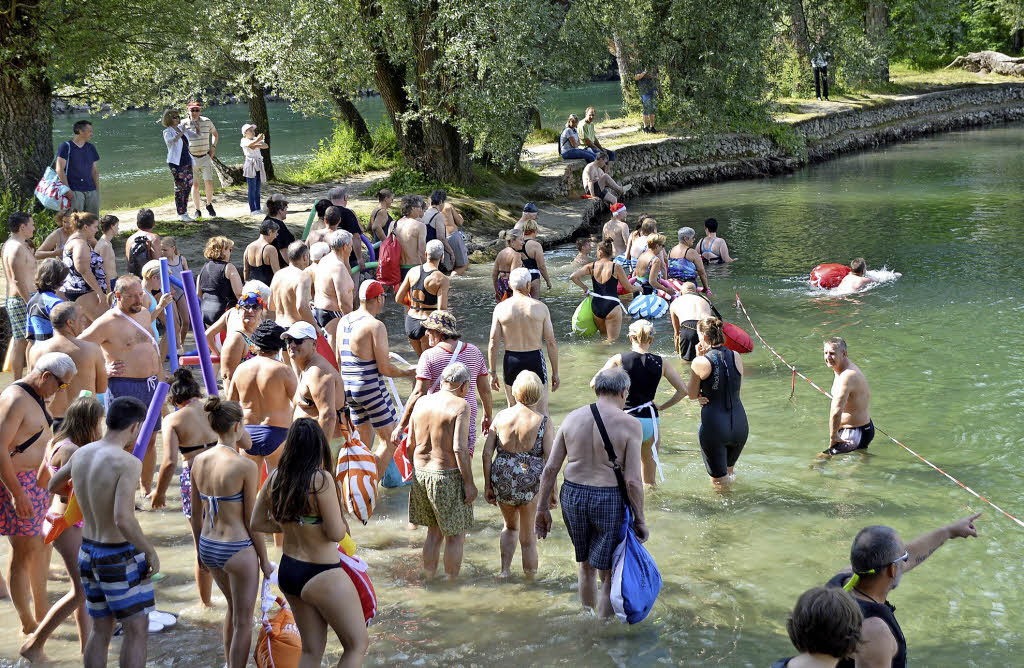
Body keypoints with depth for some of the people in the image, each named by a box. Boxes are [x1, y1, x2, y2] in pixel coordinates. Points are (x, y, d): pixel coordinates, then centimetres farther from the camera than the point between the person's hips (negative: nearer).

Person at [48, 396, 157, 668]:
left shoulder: (80, 454, -1)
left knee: (101, 630, 18)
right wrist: (151, 553, -19)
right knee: (137, 629, 6)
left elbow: (52, 486, 19)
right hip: (120, 559, -7)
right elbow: (123, 520, -34)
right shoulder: (128, 463, -25)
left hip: (89, 553, 7)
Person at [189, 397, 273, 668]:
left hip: (208, 547, 7)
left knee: (234, 607, 30)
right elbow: (252, 520, -14)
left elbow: (196, 513, 7)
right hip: (238, 550, -7)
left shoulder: (199, 460, -2)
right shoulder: (246, 466, -19)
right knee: (243, 622, 11)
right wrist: (264, 560, -2)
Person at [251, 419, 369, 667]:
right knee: (358, 644, 10)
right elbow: (336, 533, -20)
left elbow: (257, 523, 8)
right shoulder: (321, 479, -22)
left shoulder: (275, 478, -2)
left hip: (287, 572, 7)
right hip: (323, 577, -7)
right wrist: (342, 522, 1)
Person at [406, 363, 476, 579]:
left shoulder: (422, 402, 6)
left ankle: (428, 578, 26)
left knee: (434, 531, 21)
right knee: (455, 537, 8)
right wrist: (470, 483, -14)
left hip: (421, 473, 6)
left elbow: (410, 446, 8)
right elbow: (460, 449, -20)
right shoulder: (460, 405, -13)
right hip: (448, 477, -6)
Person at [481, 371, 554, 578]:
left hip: (502, 479, 2)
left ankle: (505, 570, 16)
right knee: (528, 537, 13)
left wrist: (488, 486, 7)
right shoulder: (542, 421, -7)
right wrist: (552, 491, -1)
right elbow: (550, 459, -10)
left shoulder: (501, 416, 0)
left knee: (510, 527, 27)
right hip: (530, 481, -2)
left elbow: (487, 453, -1)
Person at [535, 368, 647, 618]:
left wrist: (542, 508, 11)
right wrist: (639, 519, -3)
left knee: (585, 562, 25)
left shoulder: (572, 418, 2)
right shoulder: (629, 425, -10)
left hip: (572, 495, 4)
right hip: (609, 501, -4)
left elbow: (550, 468, 2)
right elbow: (633, 480, -13)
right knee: (608, 574, 9)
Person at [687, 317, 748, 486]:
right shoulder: (736, 357, -1)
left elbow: (692, 394, 0)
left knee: (719, 482, 10)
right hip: (739, 423, 5)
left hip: (713, 426, -4)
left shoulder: (701, 362, -14)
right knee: (729, 472, 29)